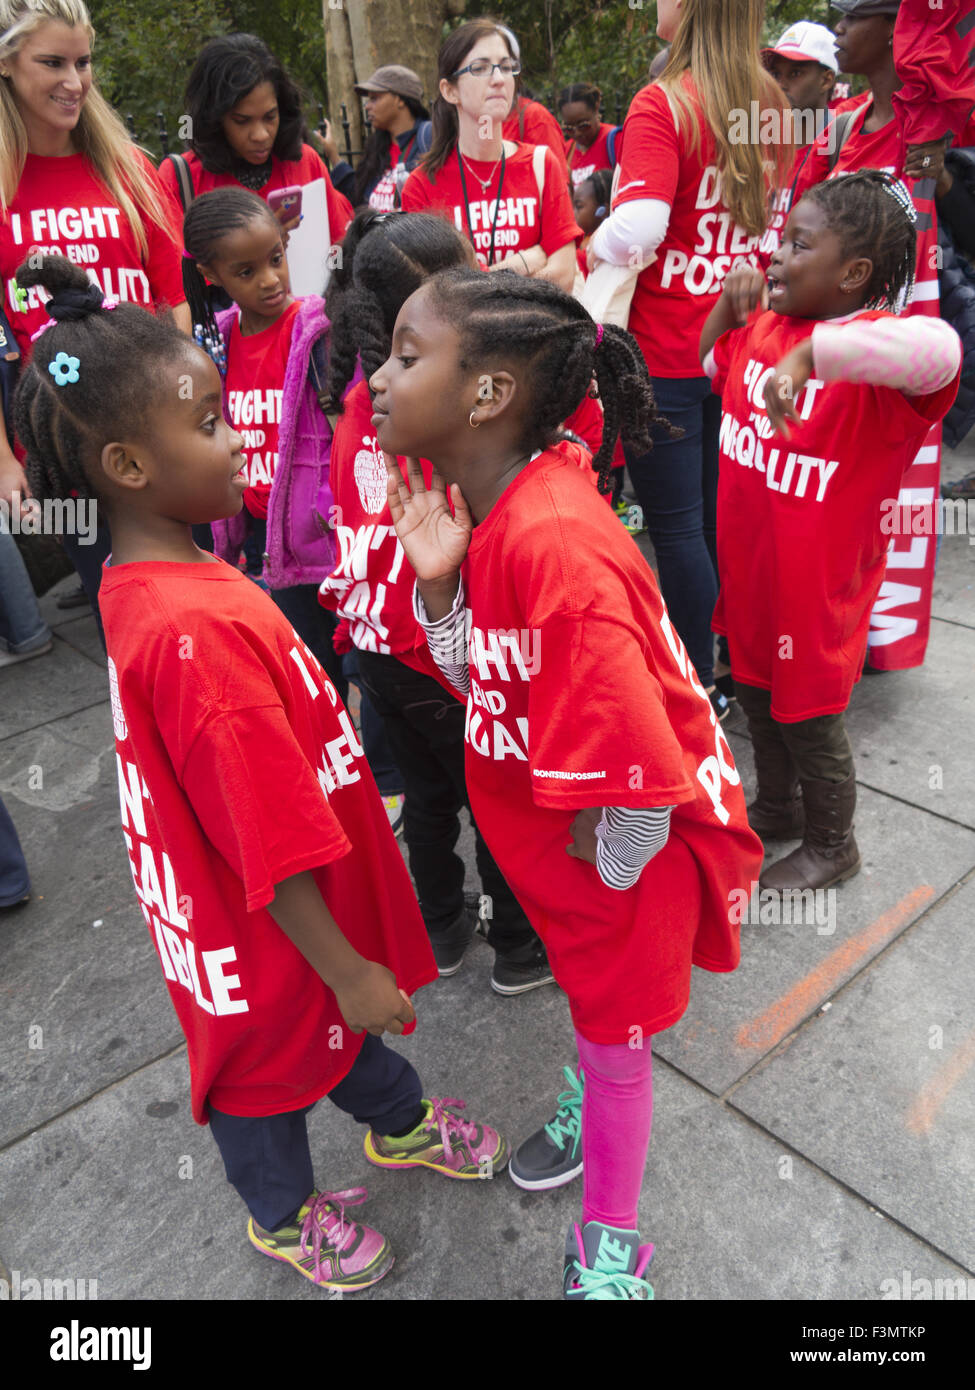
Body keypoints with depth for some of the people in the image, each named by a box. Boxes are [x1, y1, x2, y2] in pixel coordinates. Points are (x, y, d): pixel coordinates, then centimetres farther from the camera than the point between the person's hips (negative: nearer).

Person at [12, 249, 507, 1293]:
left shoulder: (142, 581, -5)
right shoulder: (198, 633, -36)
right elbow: (273, 847, -31)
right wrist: (346, 970, -19)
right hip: (261, 936, -8)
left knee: (343, 1020, 30)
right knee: (273, 1058, 21)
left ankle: (401, 1124, 59)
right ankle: (284, 1215, 52)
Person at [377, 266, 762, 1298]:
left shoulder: (554, 546, -35)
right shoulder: (483, 508, -6)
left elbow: (636, 782, -33)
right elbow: (479, 682, 1)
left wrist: (606, 881, -15)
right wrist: (437, 581, -14)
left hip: (629, 846, -7)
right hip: (554, 836, 7)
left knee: (612, 1033, 17)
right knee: (586, 994, 31)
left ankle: (609, 1247, 46)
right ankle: (594, 1109, 63)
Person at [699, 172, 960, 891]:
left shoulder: (871, 348, -23)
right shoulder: (761, 323, 1)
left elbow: (939, 350, -47)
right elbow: (703, 369, 20)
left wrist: (810, 353, -51)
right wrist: (726, 306, 3)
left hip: (817, 582, -7)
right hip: (747, 563, 8)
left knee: (809, 716, 11)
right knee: (753, 686, 24)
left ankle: (831, 844, 39)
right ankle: (777, 806, 51)